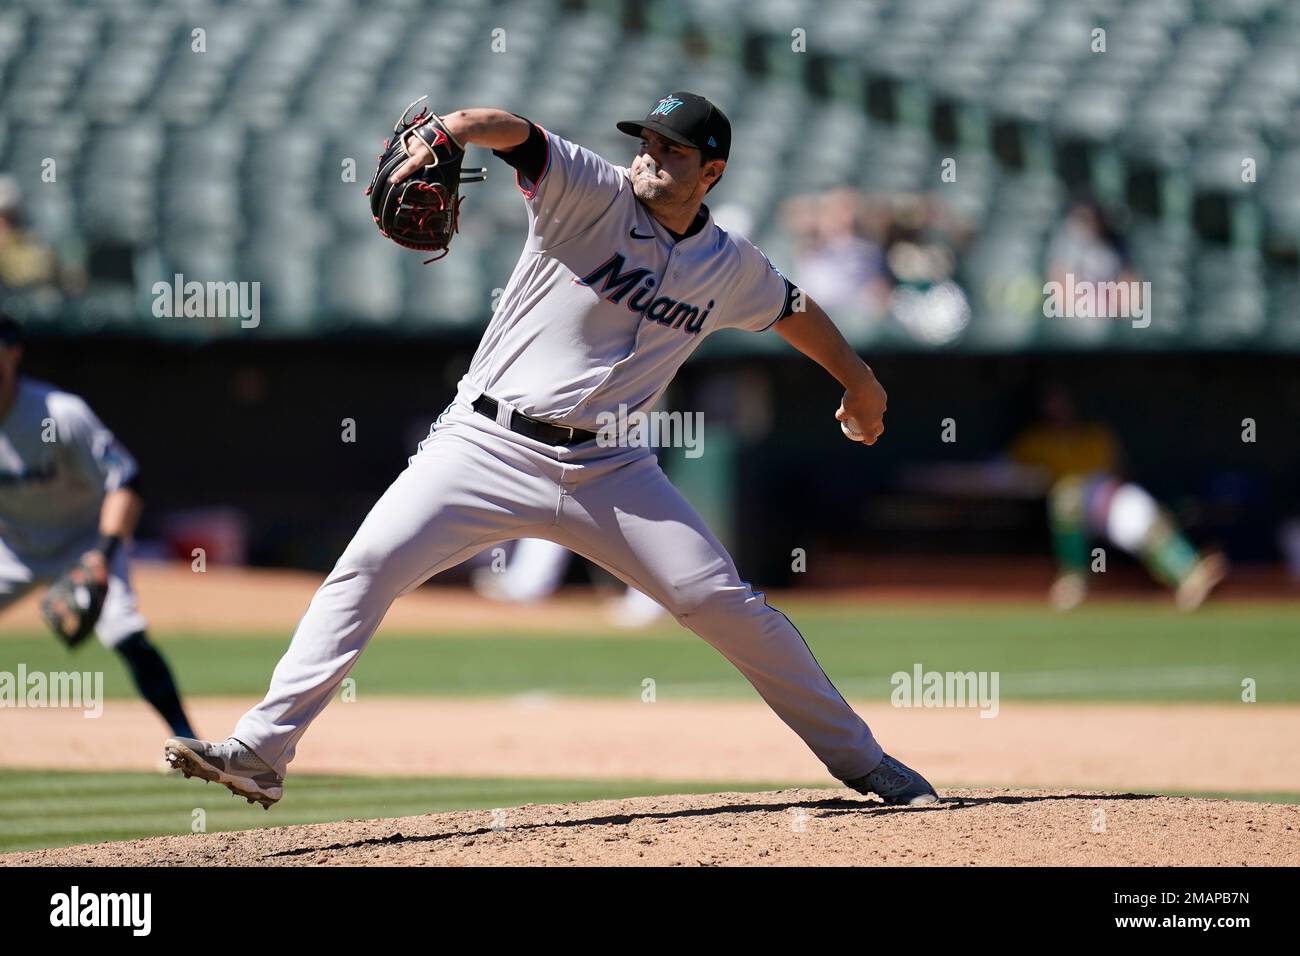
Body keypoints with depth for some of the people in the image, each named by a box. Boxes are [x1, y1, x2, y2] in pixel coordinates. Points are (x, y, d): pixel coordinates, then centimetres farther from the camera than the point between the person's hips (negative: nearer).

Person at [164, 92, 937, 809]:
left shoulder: (730, 268, 8)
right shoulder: (595, 194, -4)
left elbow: (794, 310, 29)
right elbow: (517, 133, -21)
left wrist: (860, 383, 41)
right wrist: (446, 131, -43)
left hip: (608, 470, 3)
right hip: (488, 446, -2)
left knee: (727, 604, -3)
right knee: (369, 564, -19)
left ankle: (861, 759, 14)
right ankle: (261, 752, -17)